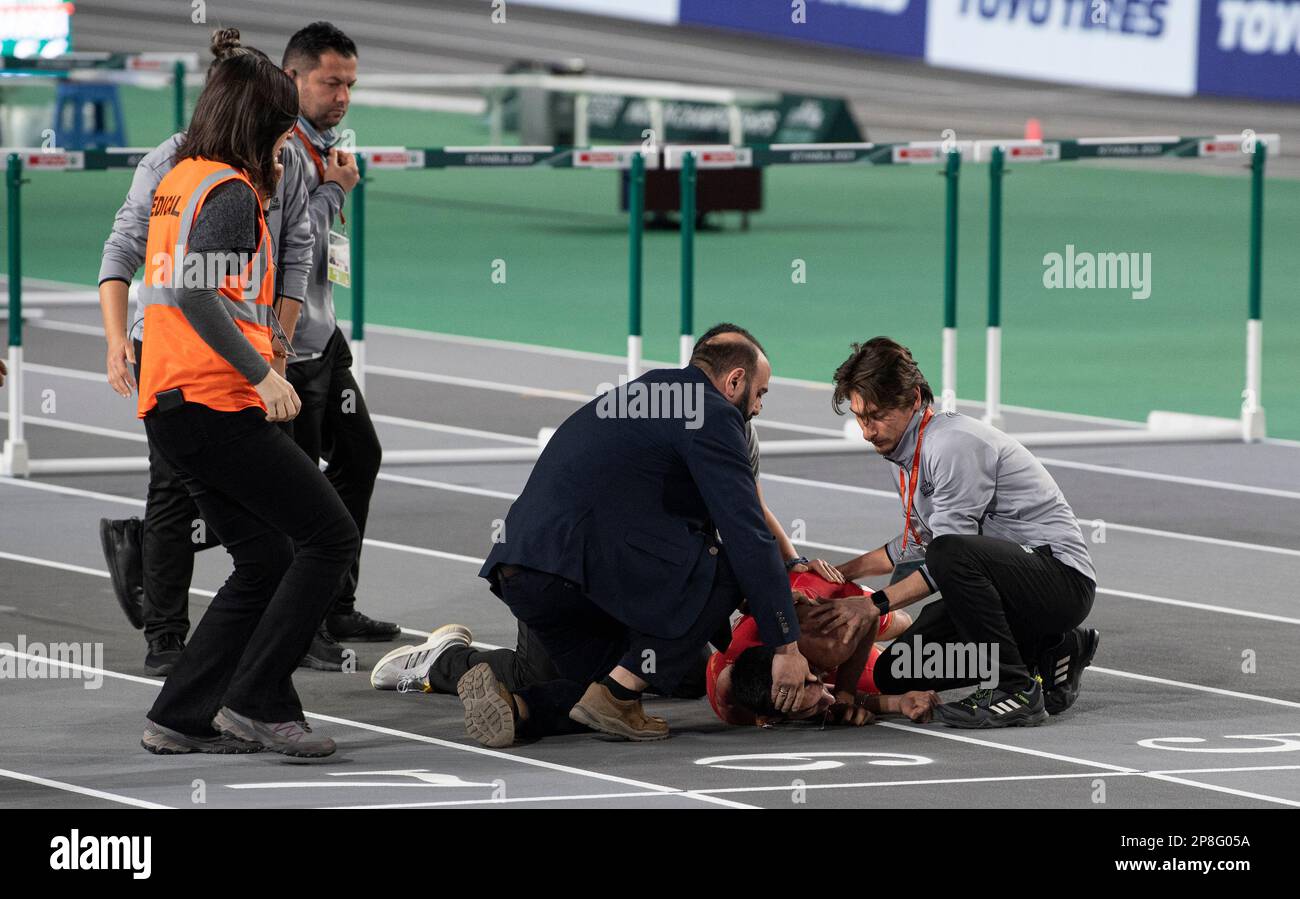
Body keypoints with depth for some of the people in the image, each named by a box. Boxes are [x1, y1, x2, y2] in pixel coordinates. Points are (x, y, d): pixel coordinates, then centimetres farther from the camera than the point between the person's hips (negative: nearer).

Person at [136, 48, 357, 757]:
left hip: (169, 407, 10)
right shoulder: (230, 191, -11)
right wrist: (262, 371, -24)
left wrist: (266, 190, 24)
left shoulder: (177, 181, 17)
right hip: (218, 406, -10)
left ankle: (179, 719, 11)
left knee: (267, 562, 14)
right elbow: (195, 293, -22)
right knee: (330, 535, -5)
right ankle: (254, 703, -10)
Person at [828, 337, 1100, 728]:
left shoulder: (954, 445, -20)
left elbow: (948, 554, -22)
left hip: (1062, 578, -10)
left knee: (951, 554, -38)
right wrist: (841, 574, 23)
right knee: (894, 673, -1)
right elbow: (917, 545, 27)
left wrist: (876, 604, -18)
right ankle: (1052, 652, 8)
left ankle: (1018, 692, -24)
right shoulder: (908, 453, 12)